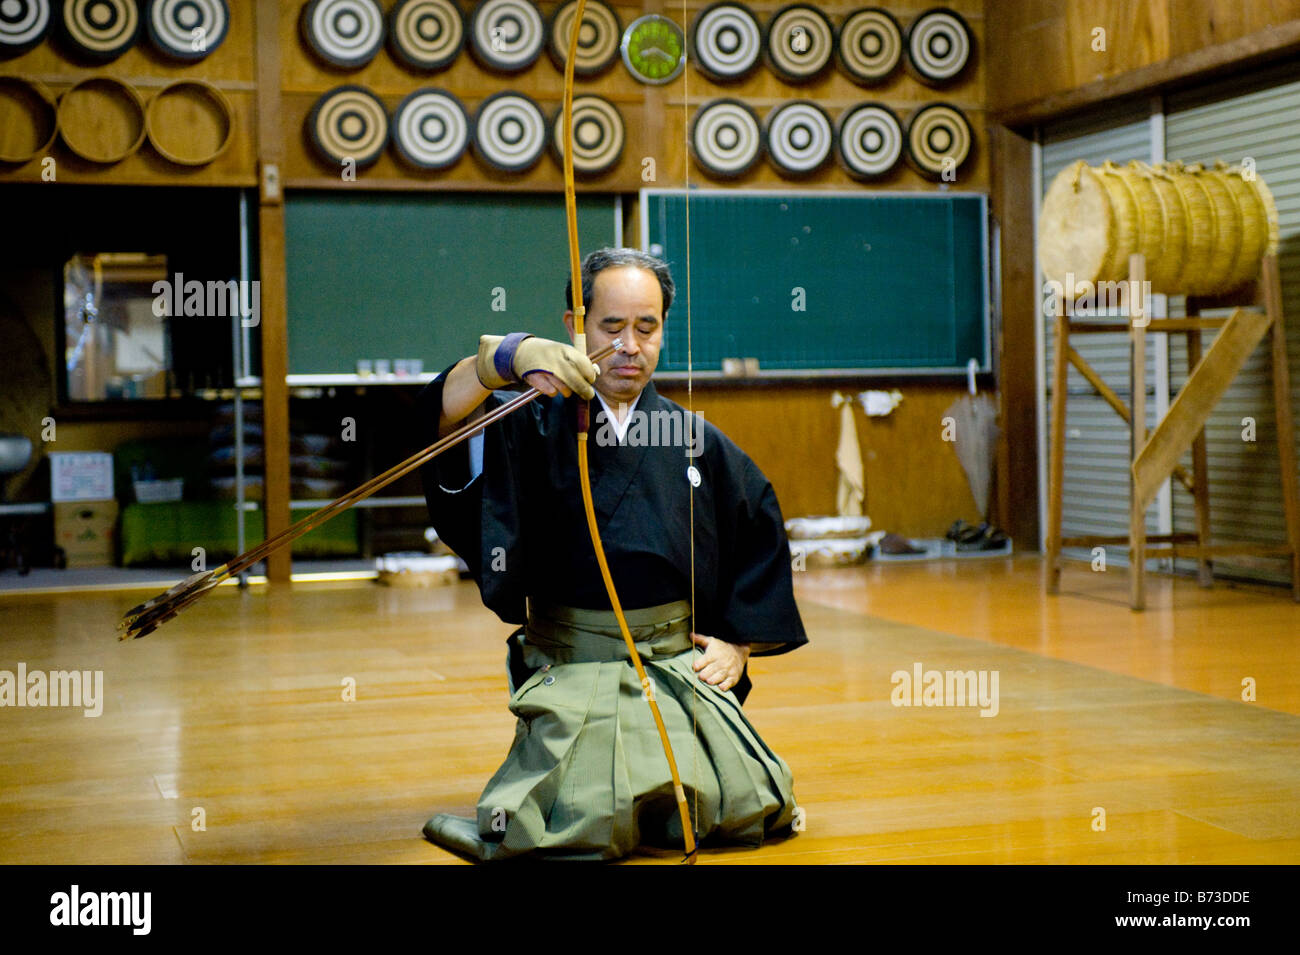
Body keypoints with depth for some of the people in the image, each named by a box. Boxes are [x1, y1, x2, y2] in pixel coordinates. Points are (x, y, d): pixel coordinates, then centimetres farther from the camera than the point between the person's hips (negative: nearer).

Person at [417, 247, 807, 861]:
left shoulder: (699, 442, 11)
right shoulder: (536, 428, 0)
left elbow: (761, 536, 22)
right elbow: (445, 415, -21)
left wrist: (739, 646, 11)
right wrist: (507, 357, -41)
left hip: (682, 667, 5)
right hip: (569, 669, -4)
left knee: (743, 808, -15)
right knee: (589, 822, -32)